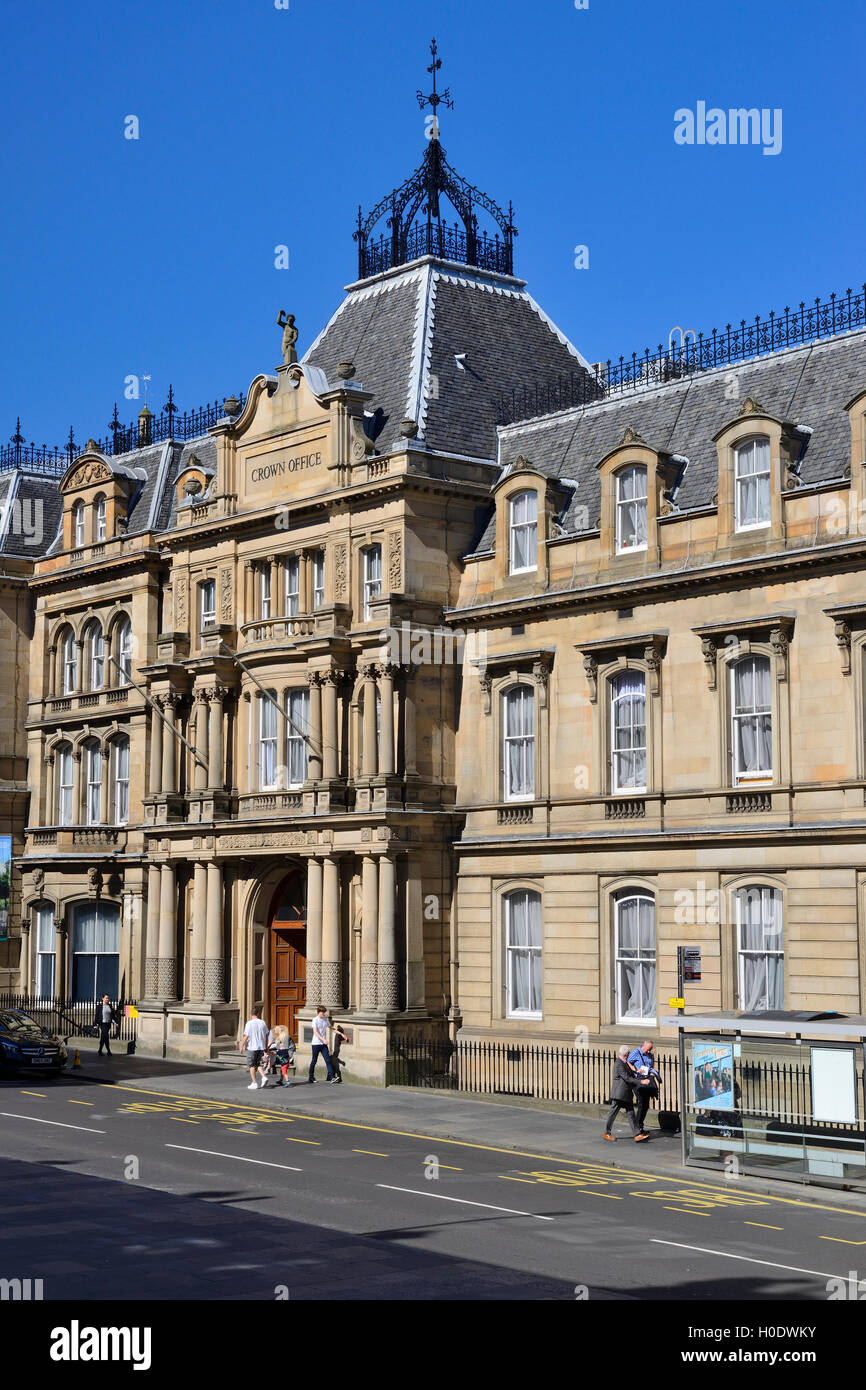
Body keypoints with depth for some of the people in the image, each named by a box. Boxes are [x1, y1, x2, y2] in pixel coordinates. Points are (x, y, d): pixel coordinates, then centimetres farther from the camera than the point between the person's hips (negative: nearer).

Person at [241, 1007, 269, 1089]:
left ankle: (254, 1083, 4)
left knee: (251, 1065, 6)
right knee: (257, 1064, 19)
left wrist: (242, 1046, -1)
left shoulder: (249, 1023, -10)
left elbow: (246, 1036, -12)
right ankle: (263, 1077, -1)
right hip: (261, 1047, 5)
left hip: (252, 1047, -5)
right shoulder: (263, 1023, 3)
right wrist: (266, 1047, 19)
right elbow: (266, 1035, 9)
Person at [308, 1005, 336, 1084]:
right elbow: (315, 1032, -17)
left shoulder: (325, 1019, 9)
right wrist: (323, 1039, -28)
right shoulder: (315, 1020, -9)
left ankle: (331, 1077, -13)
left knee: (328, 1060, -6)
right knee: (314, 1060, 5)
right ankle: (310, 1077, 18)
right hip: (316, 1043, -5)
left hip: (323, 1044, 5)